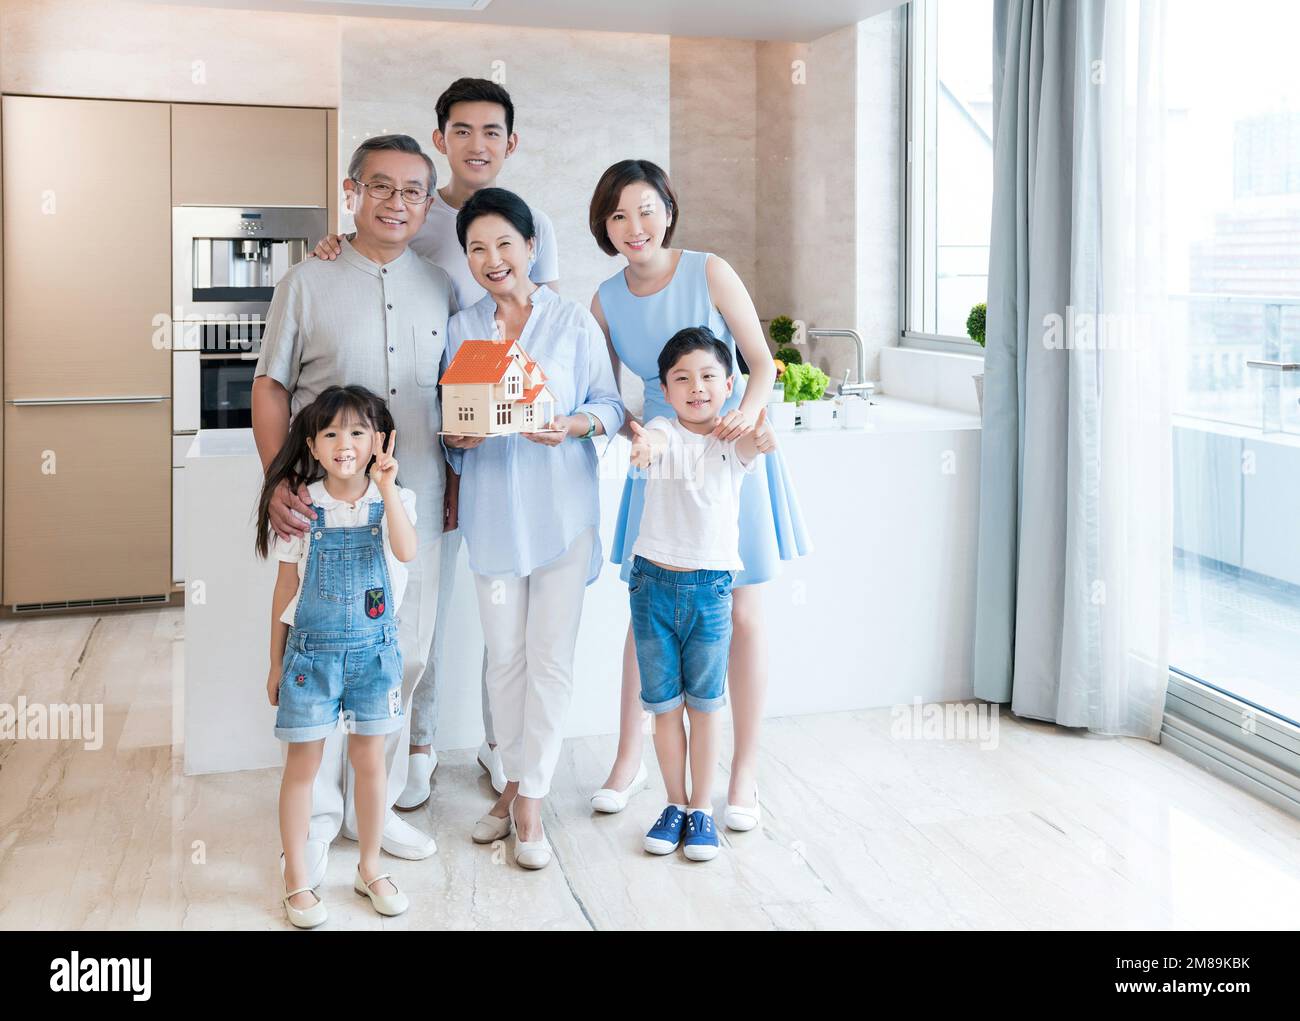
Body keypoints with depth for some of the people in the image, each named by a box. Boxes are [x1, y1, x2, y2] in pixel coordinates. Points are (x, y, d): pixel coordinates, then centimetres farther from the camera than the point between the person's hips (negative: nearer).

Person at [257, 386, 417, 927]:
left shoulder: (393, 500, -2)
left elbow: (406, 552, -23)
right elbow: (286, 587, 3)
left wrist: (386, 488, -29)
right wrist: (276, 663, 6)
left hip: (374, 647, 1)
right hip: (311, 650, -1)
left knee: (369, 760, 10)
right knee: (302, 763, 5)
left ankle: (370, 869, 28)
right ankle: (296, 881, 19)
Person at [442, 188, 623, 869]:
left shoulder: (573, 322, 1)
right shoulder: (460, 329, 9)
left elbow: (609, 403, 2)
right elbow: (448, 412, 13)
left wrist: (573, 425, -17)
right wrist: (456, 435, -9)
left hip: (562, 509, -2)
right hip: (492, 511, 2)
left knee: (550, 657, 0)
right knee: (504, 655, 9)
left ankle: (530, 801, 11)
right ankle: (516, 781, 26)